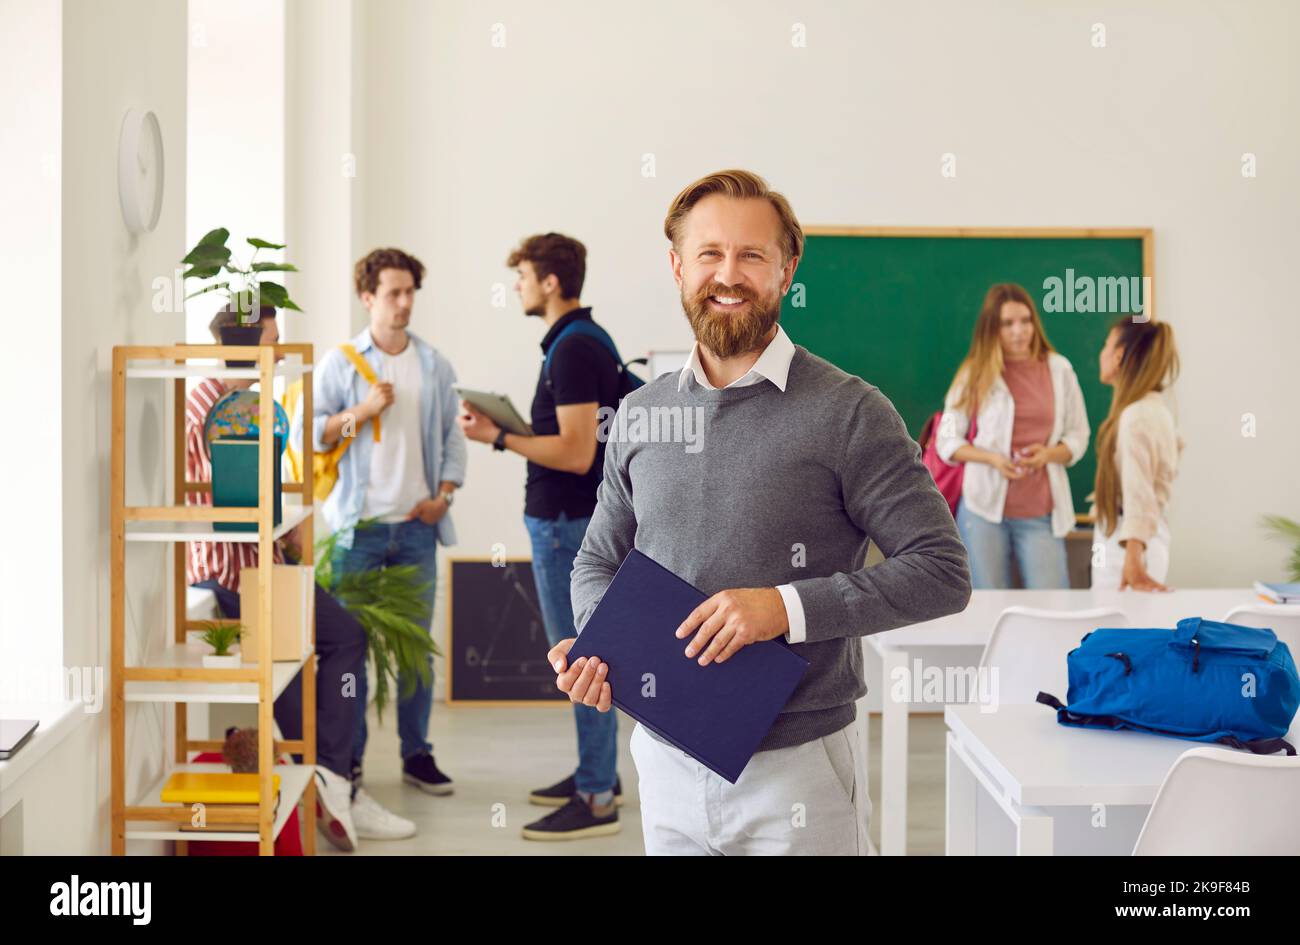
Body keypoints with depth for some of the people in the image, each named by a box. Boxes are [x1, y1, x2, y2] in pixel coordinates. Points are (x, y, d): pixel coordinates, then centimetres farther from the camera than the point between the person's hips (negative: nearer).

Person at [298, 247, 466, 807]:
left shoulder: (434, 366, 10)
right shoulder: (339, 363, 2)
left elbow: (452, 437, 13)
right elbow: (304, 434, -3)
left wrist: (444, 494, 0)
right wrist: (359, 412, -14)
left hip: (416, 527, 3)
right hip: (357, 525, -2)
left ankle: (417, 753, 16)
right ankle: (347, 759, 10)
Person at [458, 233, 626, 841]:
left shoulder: (573, 351, -19)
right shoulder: (584, 340, 13)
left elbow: (576, 452, -25)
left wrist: (499, 437, -20)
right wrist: (511, 427, 14)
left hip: (566, 523, -11)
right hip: (573, 517, 11)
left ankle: (595, 801, 2)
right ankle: (598, 774, 28)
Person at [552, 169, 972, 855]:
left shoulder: (848, 412, -8)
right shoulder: (640, 413, 7)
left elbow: (942, 572, -12)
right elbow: (598, 561, 17)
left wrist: (787, 607, -21)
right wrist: (594, 645, -4)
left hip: (796, 768, -4)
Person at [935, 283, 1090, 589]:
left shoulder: (1059, 369, 5)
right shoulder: (975, 373, 1)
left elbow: (1078, 436, 10)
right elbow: (946, 441, 3)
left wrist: (1050, 454, -12)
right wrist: (992, 458, -14)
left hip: (1041, 512, 1)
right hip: (985, 507, -1)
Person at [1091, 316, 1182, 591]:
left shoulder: (1136, 416, -19)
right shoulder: (1156, 407, 11)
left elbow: (1138, 493, -29)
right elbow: (1174, 444, 30)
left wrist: (1133, 560, -37)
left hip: (1128, 543, -10)